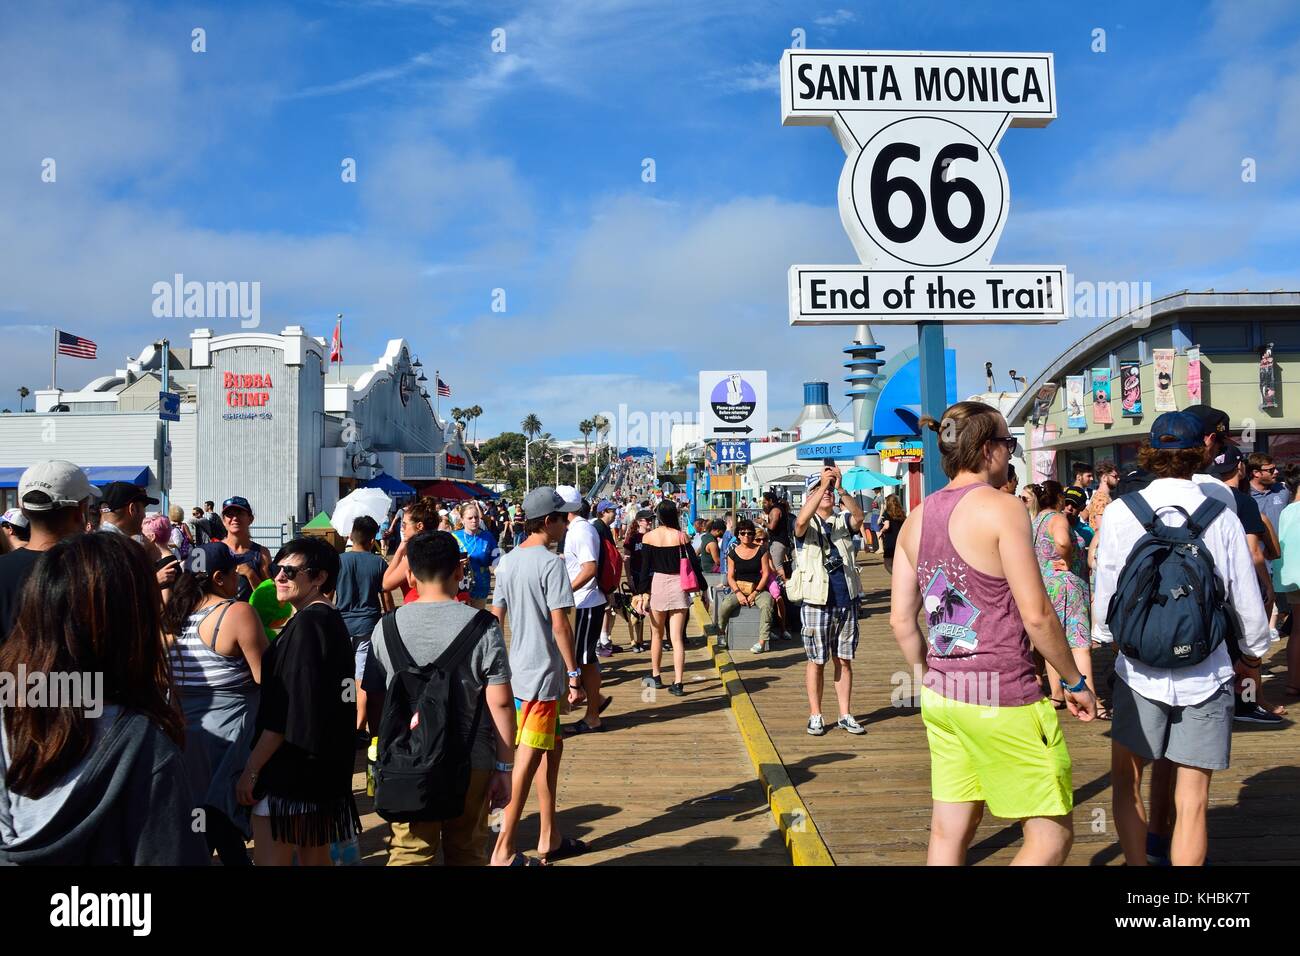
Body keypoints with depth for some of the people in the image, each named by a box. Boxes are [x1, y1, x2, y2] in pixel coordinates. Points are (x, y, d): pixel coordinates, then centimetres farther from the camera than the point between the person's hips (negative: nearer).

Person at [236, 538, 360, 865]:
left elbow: (285, 712, -20)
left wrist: (251, 769, -16)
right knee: (315, 859, 16)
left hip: (290, 771, -9)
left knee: (270, 861, -4)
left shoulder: (306, 624, -17)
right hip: (325, 766, 9)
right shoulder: (333, 621, 11)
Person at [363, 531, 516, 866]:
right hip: (471, 764, -1)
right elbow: (501, 703, -10)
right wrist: (505, 768, -1)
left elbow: (375, 702, 3)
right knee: (467, 854, 15)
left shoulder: (387, 627, -3)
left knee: (408, 855, 10)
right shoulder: (482, 627, -10)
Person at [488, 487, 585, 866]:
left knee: (552, 747, 20)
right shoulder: (551, 563, -15)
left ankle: (550, 838, 27)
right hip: (542, 673, -9)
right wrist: (574, 674, -12)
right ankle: (504, 851, 3)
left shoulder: (508, 561, 9)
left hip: (517, 671, 9)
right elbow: (560, 625, -18)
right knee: (528, 759, -2)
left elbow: (496, 618, 11)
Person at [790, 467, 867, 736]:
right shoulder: (806, 526, 0)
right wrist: (823, 485, -29)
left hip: (847, 602, 3)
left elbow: (858, 516, -14)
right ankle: (815, 716, 14)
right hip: (817, 604, -3)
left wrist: (840, 488, -27)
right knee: (817, 661, 4)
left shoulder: (843, 521, 9)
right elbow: (802, 521, -25)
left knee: (844, 661, 10)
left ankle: (845, 715, 18)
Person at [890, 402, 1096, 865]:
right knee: (1052, 835, 7)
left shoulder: (917, 518, 7)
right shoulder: (1002, 508, -13)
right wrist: (1076, 681, -1)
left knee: (950, 834, 15)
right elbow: (1037, 616, -15)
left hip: (941, 697, 7)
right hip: (1003, 699, -7)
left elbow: (901, 619, 7)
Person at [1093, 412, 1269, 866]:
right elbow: (1248, 602, 2)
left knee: (1126, 781, 16)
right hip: (1207, 674, 1)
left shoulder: (1120, 512, -7)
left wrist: (1108, 636, 18)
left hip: (1140, 670, -1)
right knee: (1192, 799, 7)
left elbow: (1105, 596, -3)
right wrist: (1252, 654, 21)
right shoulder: (1222, 517, -4)